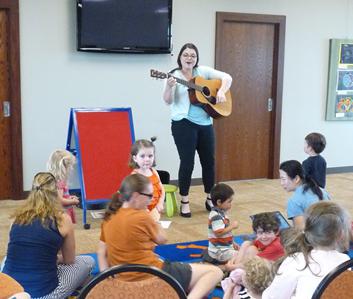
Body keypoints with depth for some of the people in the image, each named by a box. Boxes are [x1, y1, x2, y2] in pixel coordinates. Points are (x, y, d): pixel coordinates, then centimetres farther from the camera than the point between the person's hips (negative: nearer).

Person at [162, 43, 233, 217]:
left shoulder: (203, 71, 8)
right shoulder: (174, 75, -1)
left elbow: (227, 77, 7)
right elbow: (168, 101, -11)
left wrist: (221, 91, -11)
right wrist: (169, 87, -30)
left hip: (205, 124, 4)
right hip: (184, 124, -4)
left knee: (209, 161, 10)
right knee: (187, 162, -4)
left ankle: (209, 199, 26)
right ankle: (184, 202, 9)